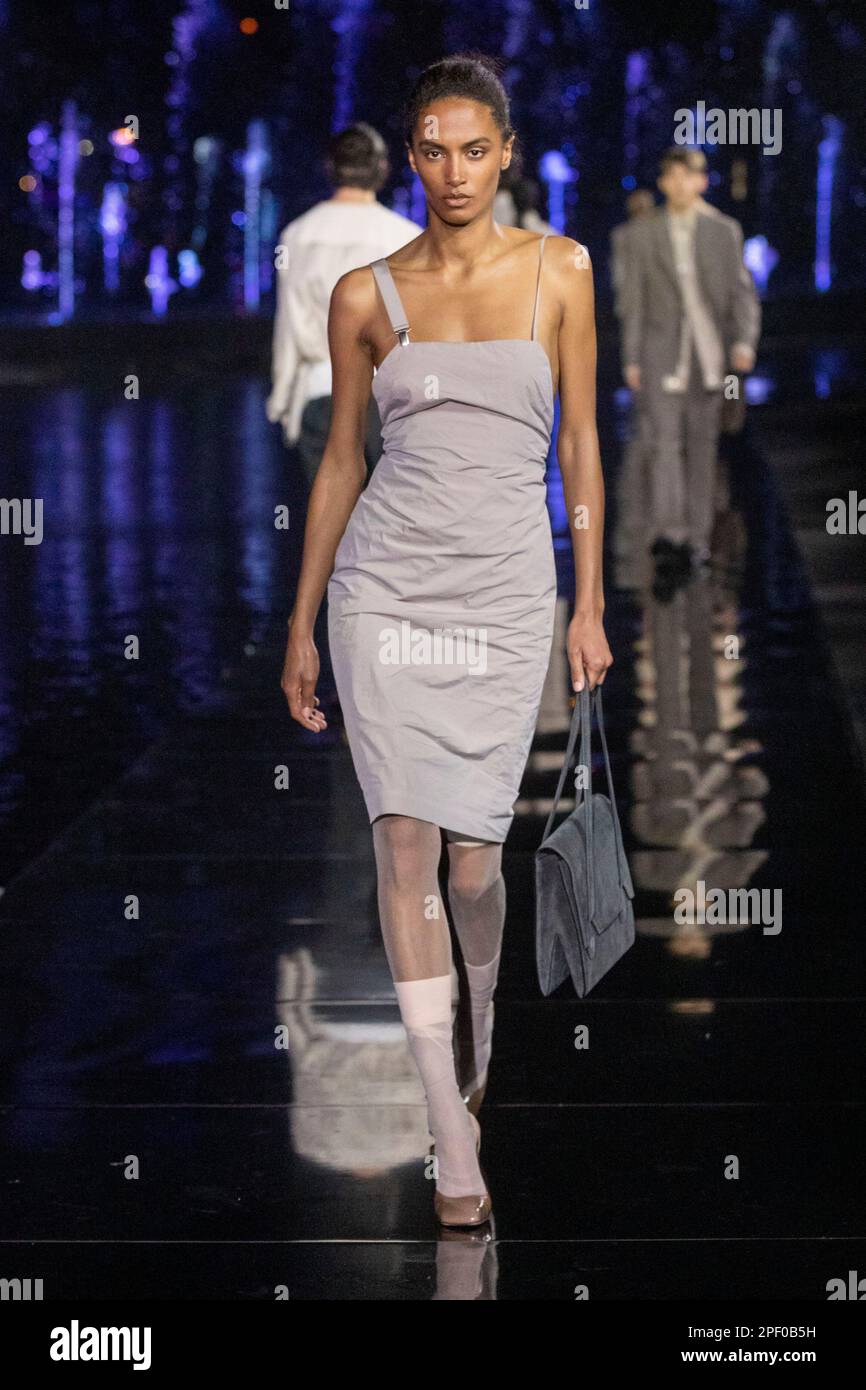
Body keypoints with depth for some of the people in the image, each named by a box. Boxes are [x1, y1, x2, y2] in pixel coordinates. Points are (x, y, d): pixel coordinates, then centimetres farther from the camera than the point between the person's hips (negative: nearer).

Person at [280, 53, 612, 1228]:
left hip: (506, 592, 0)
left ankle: (480, 1025, 36)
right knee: (407, 840, -10)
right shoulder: (366, 296, 5)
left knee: (470, 856, 1)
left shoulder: (559, 270, 4)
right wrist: (302, 623, 12)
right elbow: (340, 460, 11)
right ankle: (456, 1144, -7)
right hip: (386, 586, 0)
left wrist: (591, 606, 3)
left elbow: (580, 442, 6)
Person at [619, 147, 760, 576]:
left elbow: (742, 291, 3)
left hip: (709, 352, 1)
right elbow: (633, 300, 7)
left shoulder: (724, 231, 4)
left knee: (702, 444, 5)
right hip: (662, 349, -1)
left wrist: (744, 341, -13)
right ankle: (668, 533, -23)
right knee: (665, 440, -13)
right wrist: (631, 360, 3)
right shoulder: (644, 233, 5)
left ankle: (696, 538, 12)